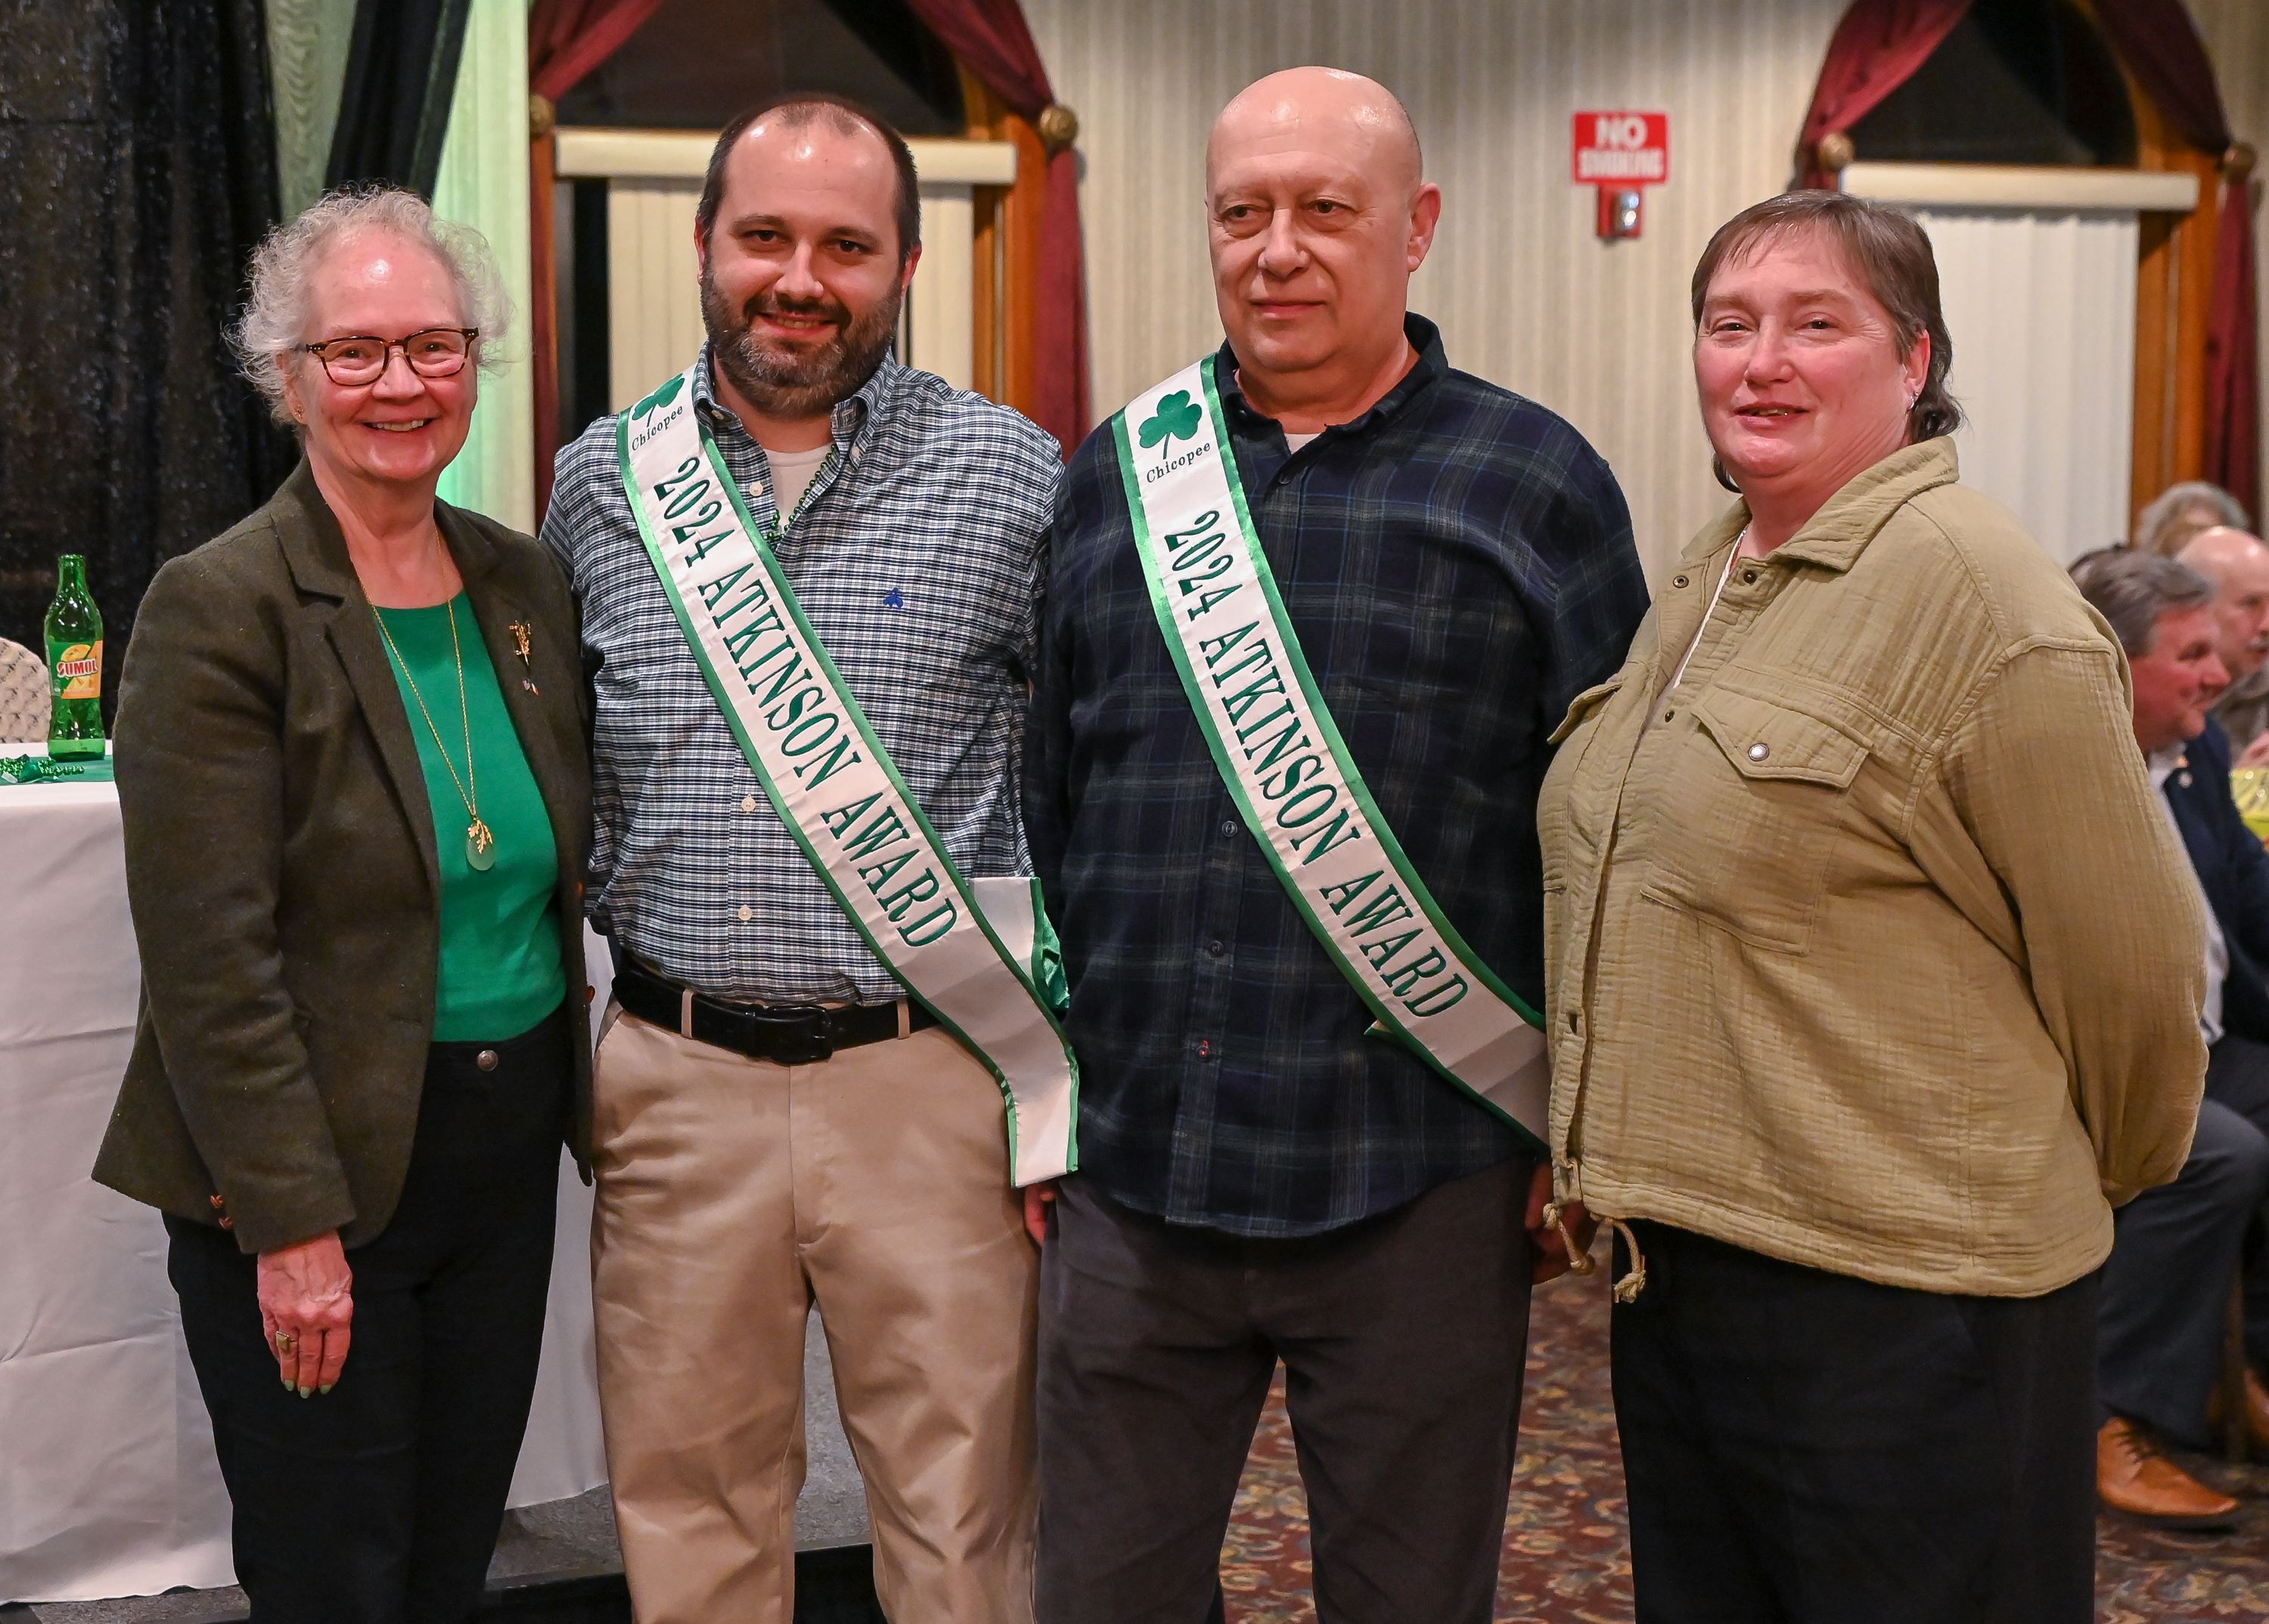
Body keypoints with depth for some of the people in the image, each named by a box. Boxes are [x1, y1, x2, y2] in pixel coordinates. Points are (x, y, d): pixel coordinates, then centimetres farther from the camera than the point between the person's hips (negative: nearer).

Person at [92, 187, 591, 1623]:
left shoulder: (526, 584, 7)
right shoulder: (217, 610, -12)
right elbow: (211, 956, -16)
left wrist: (575, 1104, 8)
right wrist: (295, 1224, -18)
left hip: (510, 1154, 6)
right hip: (311, 1181, -5)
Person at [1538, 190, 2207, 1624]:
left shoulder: (1971, 586, -15)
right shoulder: (1700, 587, 11)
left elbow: (2130, 963, -12)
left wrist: (2080, 1182, 3)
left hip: (1903, 1295, -8)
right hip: (1678, 1258, 8)